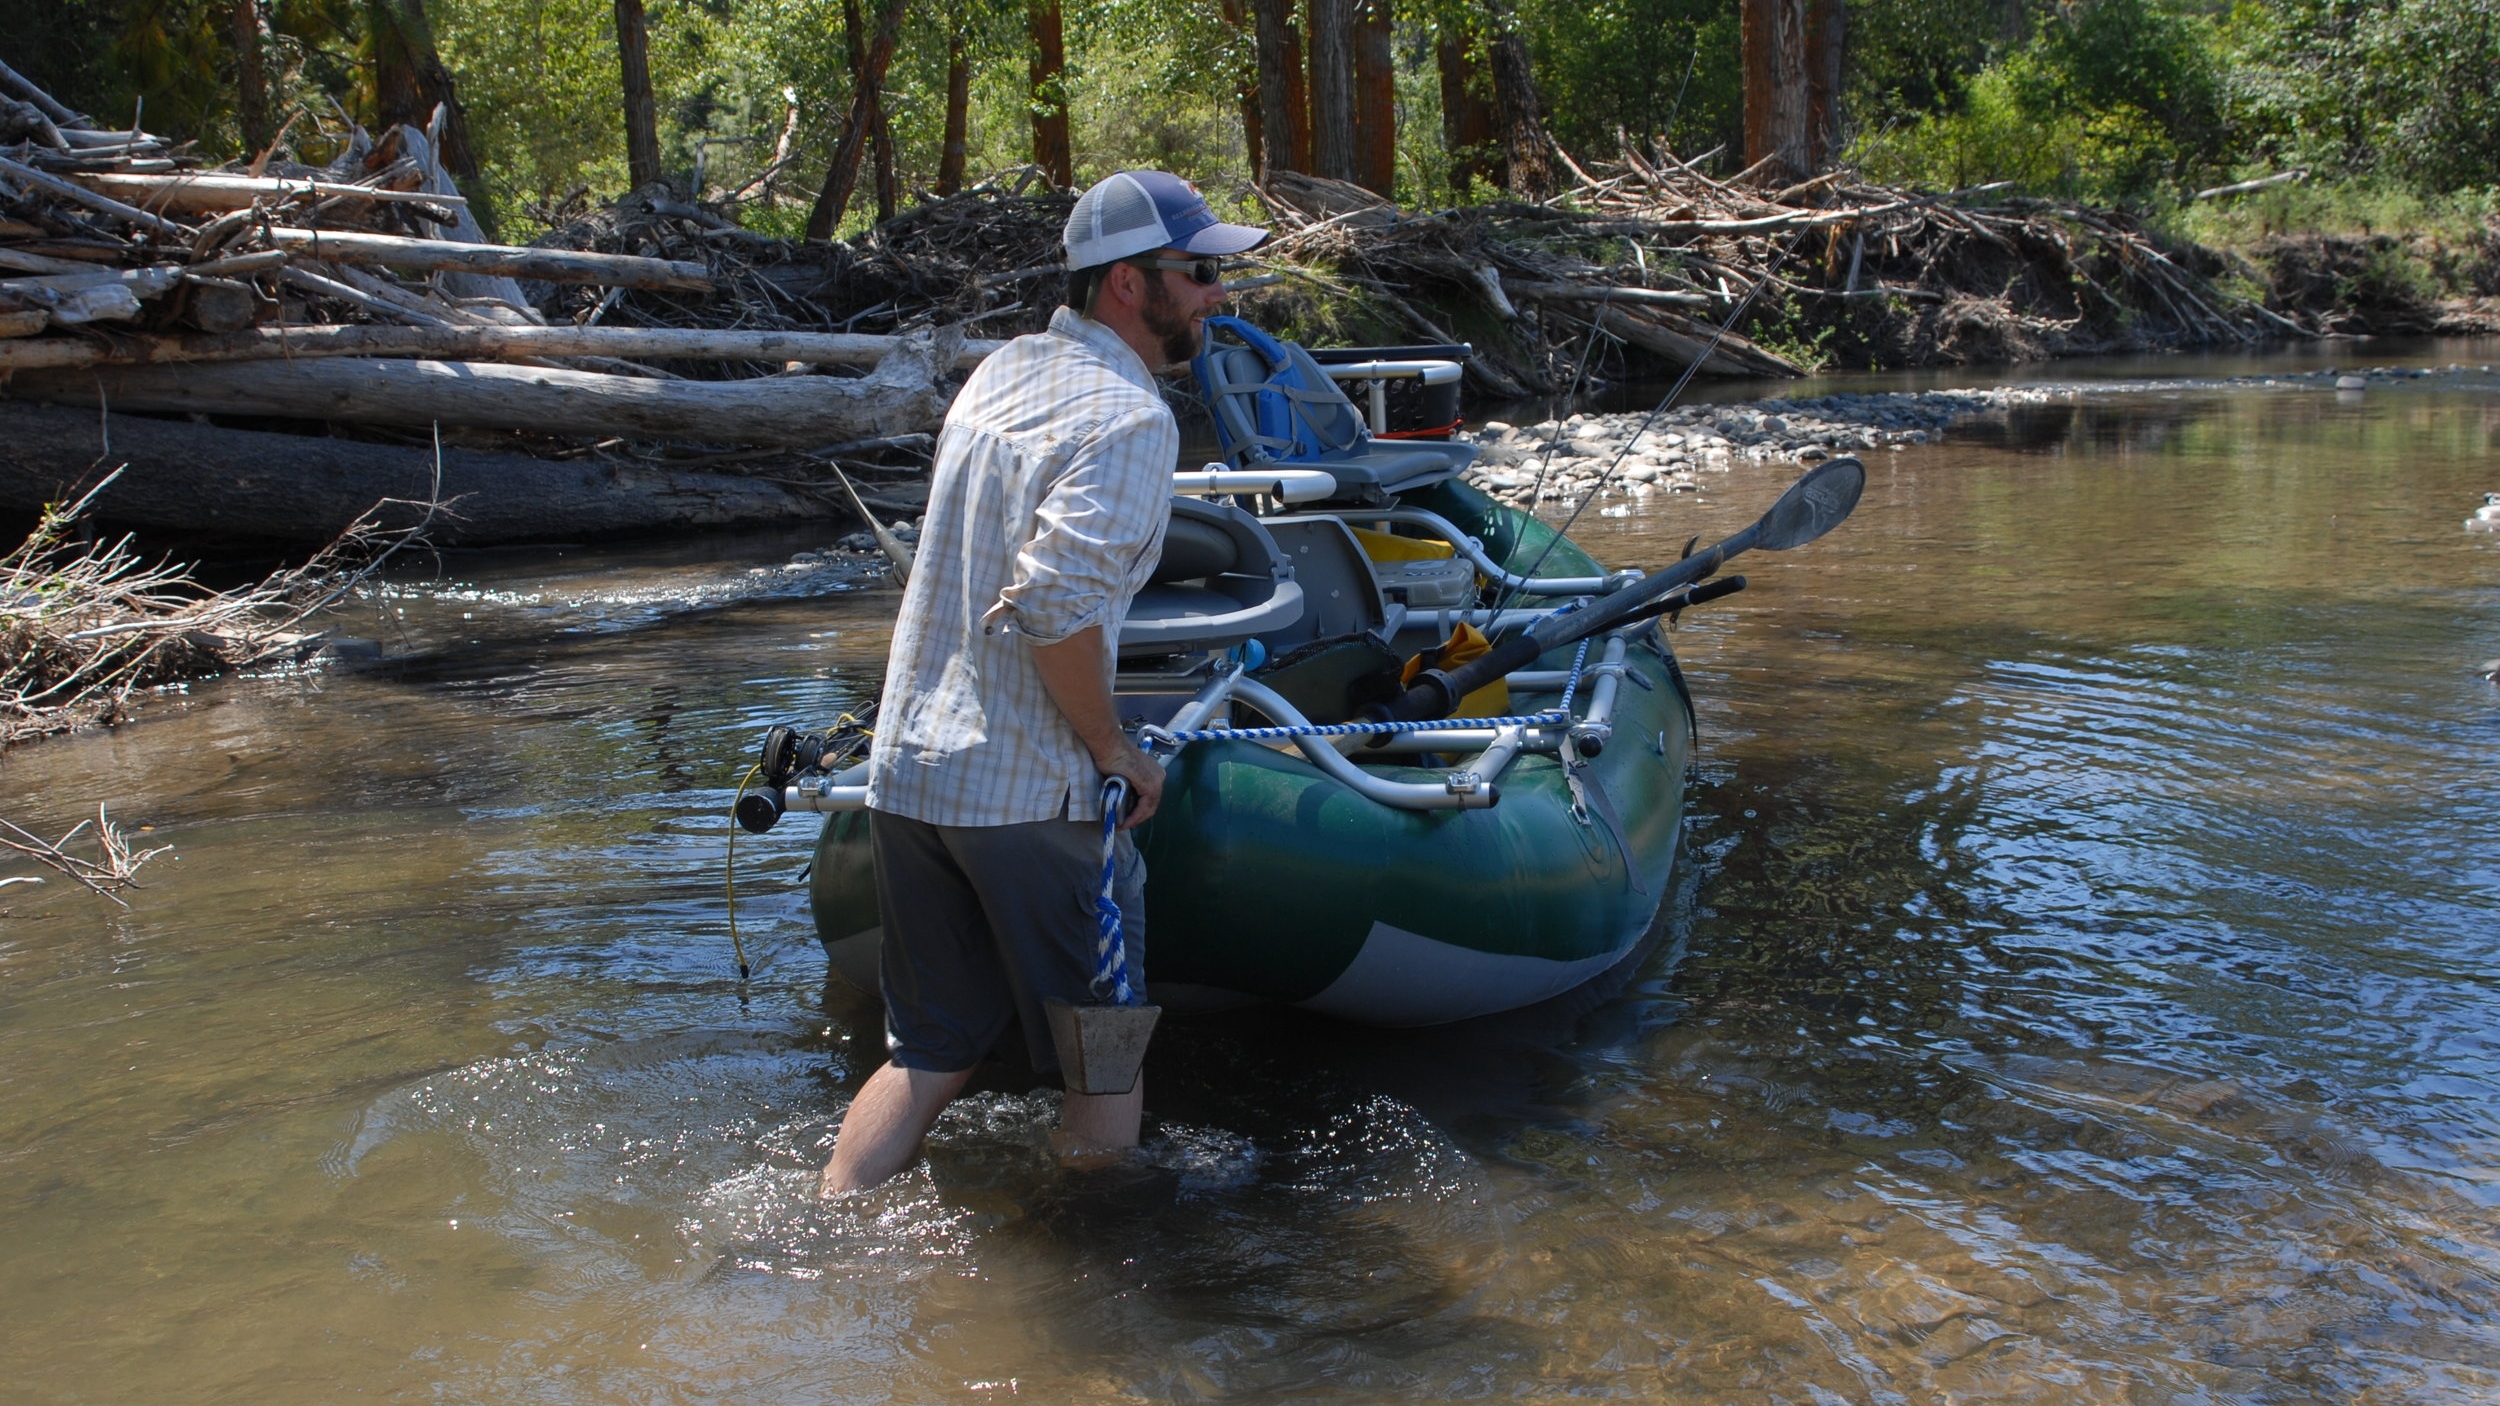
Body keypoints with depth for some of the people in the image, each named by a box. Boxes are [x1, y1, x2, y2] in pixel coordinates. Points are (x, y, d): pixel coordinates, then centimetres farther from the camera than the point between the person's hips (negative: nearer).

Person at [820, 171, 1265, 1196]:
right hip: (1030, 794, -8)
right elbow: (1055, 601, -27)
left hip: (906, 768, 8)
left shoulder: (998, 371, 13)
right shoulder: (1130, 419, -14)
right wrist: (1115, 750, -13)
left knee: (931, 1054, 18)